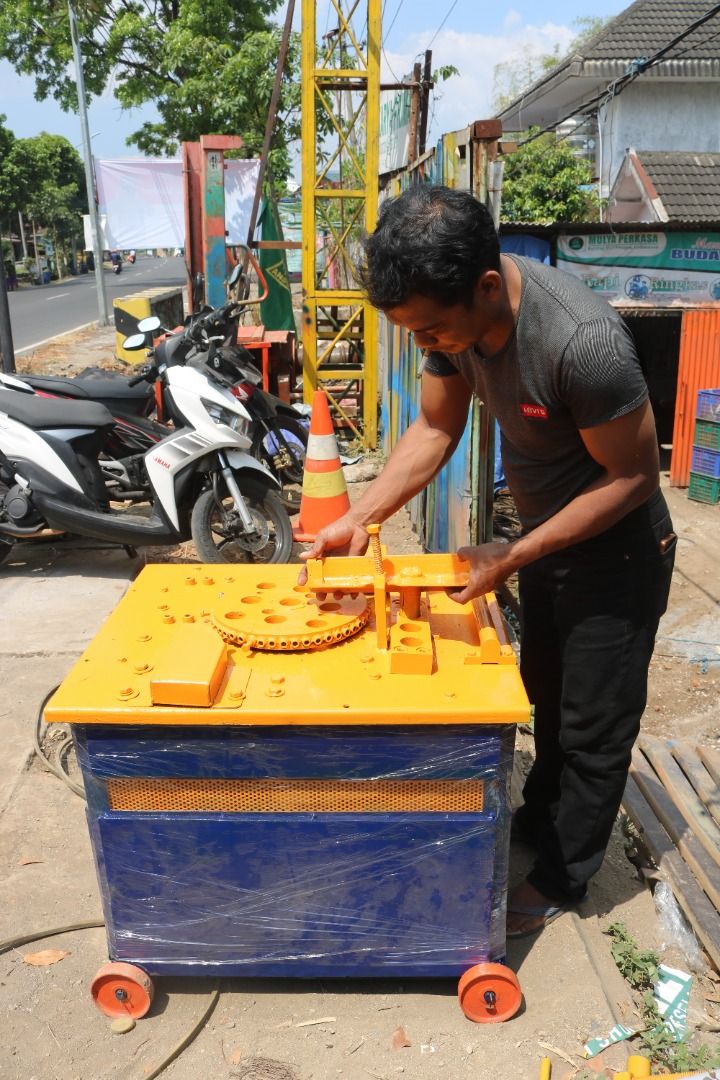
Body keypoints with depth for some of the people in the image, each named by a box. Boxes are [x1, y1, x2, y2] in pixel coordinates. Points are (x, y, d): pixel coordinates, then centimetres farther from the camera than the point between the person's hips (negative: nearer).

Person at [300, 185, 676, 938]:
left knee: (594, 725, 10)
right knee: (546, 698, 25)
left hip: (615, 546, -7)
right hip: (544, 532, 7)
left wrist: (512, 558, -26)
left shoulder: (583, 340, -38)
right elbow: (435, 427, -3)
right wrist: (359, 518, -13)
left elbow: (632, 475, -26)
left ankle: (560, 882, 31)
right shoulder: (452, 313, -16)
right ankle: (540, 821, 49)